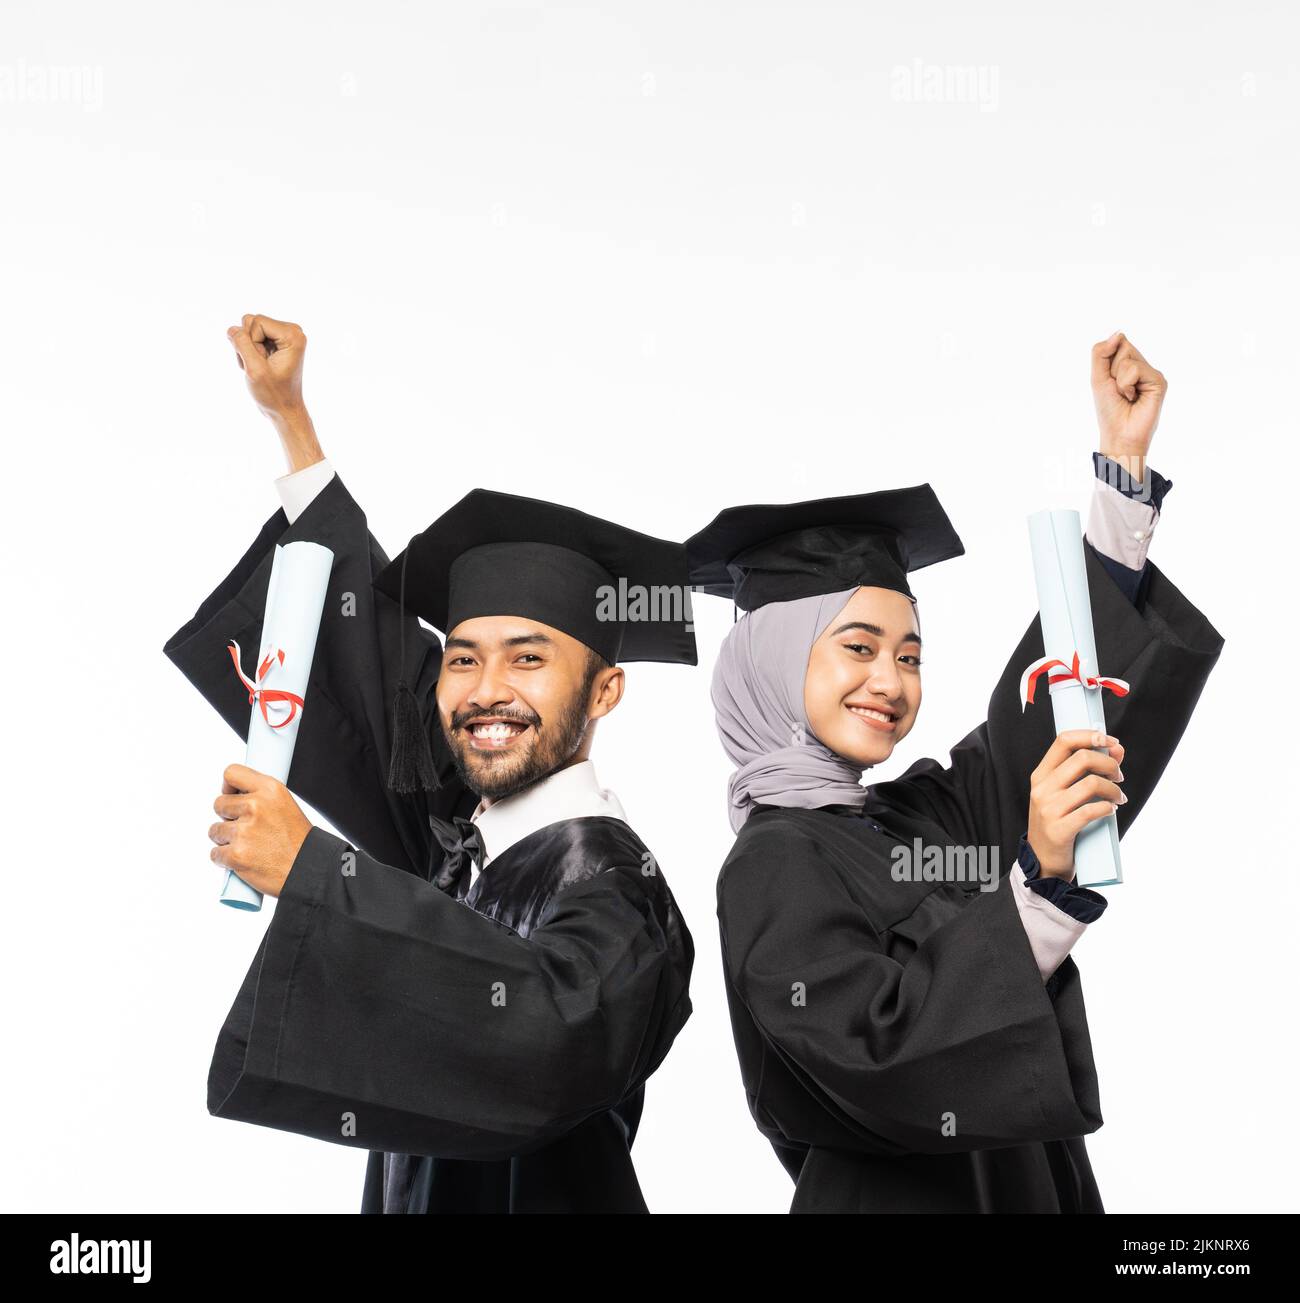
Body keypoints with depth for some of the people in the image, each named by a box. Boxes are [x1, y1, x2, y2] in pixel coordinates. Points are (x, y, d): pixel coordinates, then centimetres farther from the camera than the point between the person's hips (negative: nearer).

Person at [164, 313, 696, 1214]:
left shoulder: (612, 887, -24)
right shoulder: (459, 829, -5)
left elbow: (561, 1031, -44)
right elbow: (373, 643, 4)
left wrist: (311, 871, -42)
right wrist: (289, 415, 10)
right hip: (421, 1199, 6)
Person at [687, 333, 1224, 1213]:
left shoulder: (924, 815, 2)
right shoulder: (774, 864, -17)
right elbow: (879, 1059, -27)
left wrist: (1125, 460, 4)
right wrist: (1040, 883, -33)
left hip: (1029, 1184, 7)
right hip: (891, 1193, -7)